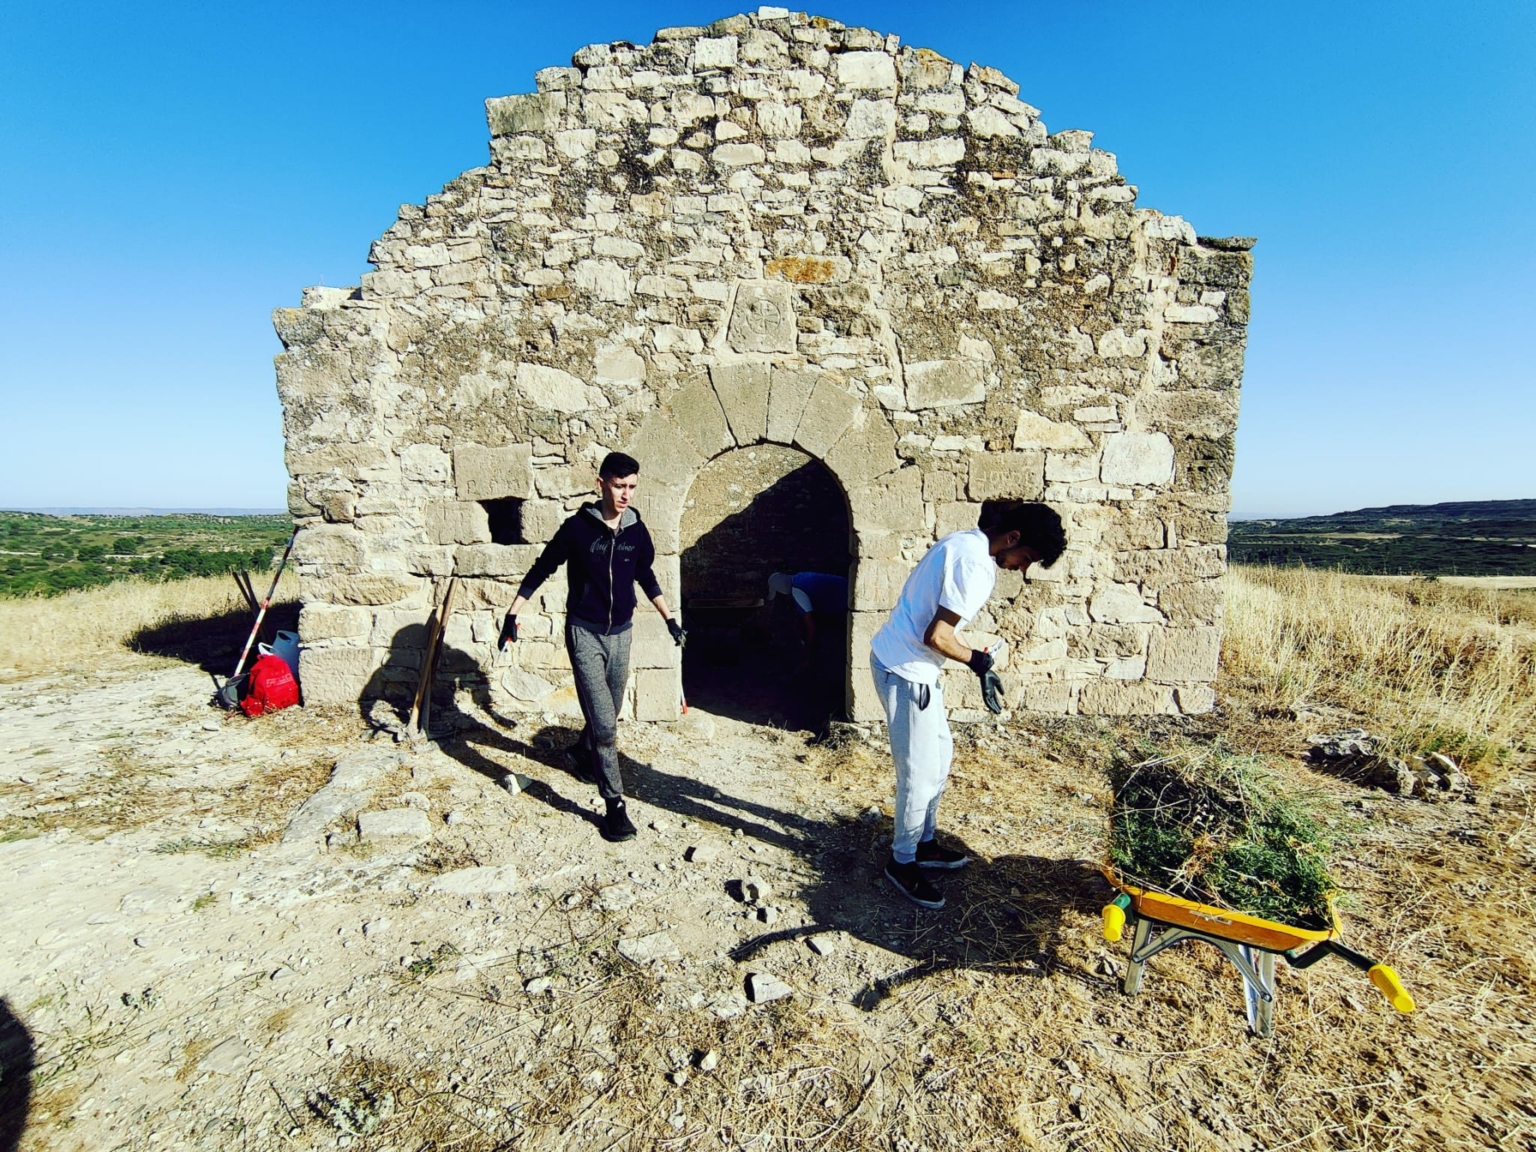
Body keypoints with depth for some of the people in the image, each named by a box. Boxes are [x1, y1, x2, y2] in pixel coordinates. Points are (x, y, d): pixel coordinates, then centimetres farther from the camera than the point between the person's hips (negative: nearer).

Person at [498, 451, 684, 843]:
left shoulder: (636, 531, 0)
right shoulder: (577, 527, -11)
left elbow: (646, 578, 15)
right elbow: (541, 570, -2)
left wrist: (670, 620, 18)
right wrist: (512, 615, -3)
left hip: (620, 633, 5)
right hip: (585, 633, -4)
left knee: (609, 714, 19)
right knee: (603, 722, -10)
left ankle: (585, 751, 51)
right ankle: (614, 805, -1)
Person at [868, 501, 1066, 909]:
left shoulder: (966, 543, 10)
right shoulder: (974, 561, -22)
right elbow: (936, 637, -25)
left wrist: (978, 662, 11)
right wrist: (978, 660, -7)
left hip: (913, 664, 10)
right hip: (905, 670, -10)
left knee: (940, 753, 20)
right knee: (921, 771, 1)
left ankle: (924, 842, 36)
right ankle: (903, 862, 20)